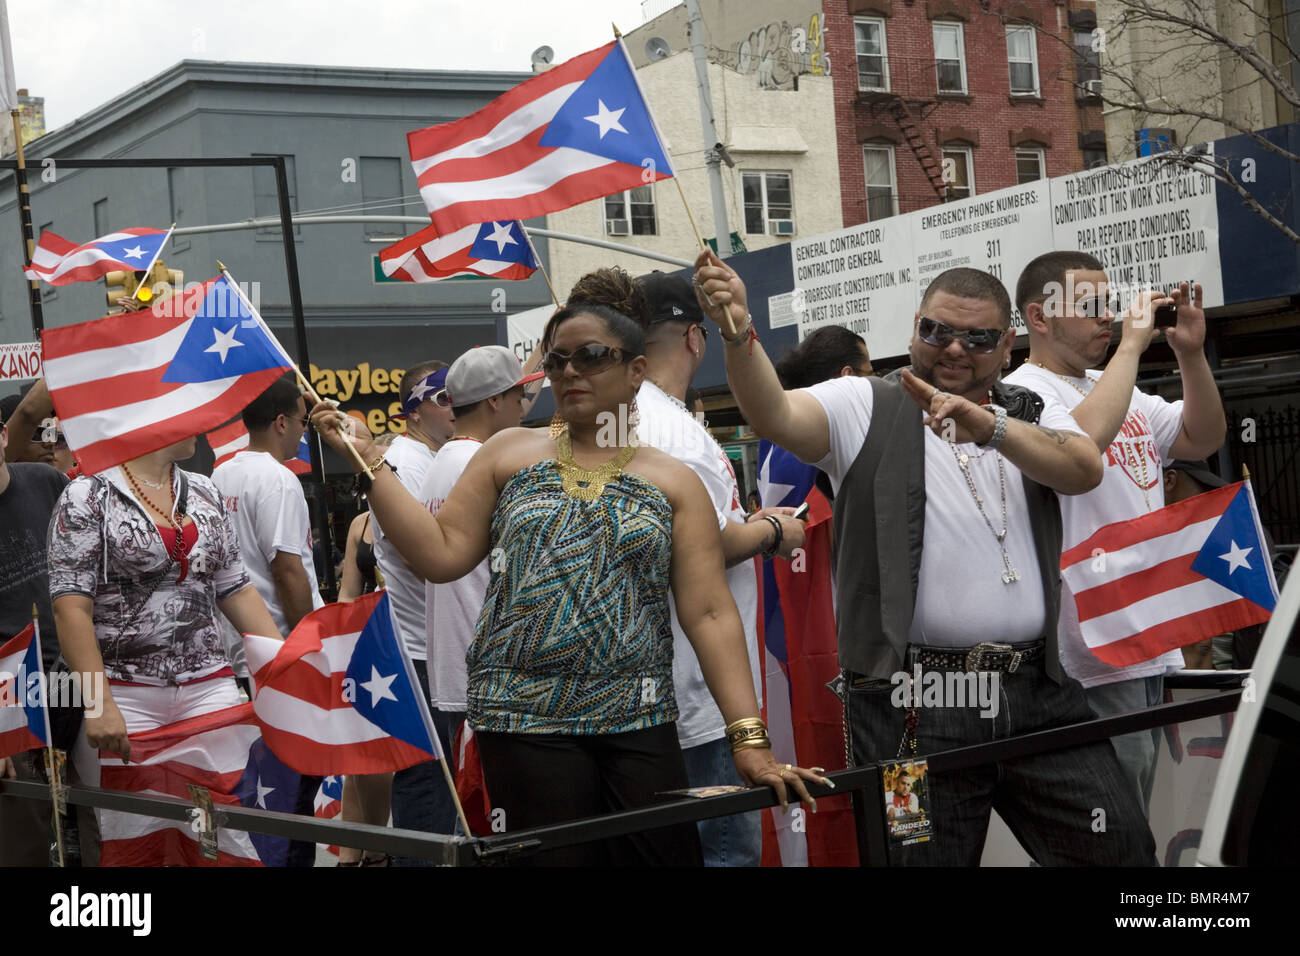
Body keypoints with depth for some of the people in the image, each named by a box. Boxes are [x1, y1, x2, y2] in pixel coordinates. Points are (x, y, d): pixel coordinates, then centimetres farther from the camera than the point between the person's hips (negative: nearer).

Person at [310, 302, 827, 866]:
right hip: (524, 719, 0)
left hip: (639, 723, 0)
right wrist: (366, 460, 0)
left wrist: (750, 740, -8)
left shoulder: (674, 483, 6)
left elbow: (711, 614, -1)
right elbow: (443, 554, 5)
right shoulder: (510, 454, 11)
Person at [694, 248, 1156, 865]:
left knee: (1122, 849, 6)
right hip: (912, 704, -3)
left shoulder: (1035, 419, 14)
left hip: (1039, 695, 4)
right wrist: (738, 332, -33)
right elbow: (776, 416, -15)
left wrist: (990, 428, -24)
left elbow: (1084, 469, -8)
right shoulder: (865, 409, 3)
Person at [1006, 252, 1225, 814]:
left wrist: (1191, 353, 4)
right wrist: (1131, 344, -20)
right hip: (1094, 657, -9)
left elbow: (1202, 439, 19)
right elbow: (1083, 440, -30)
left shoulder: (1120, 389, 18)